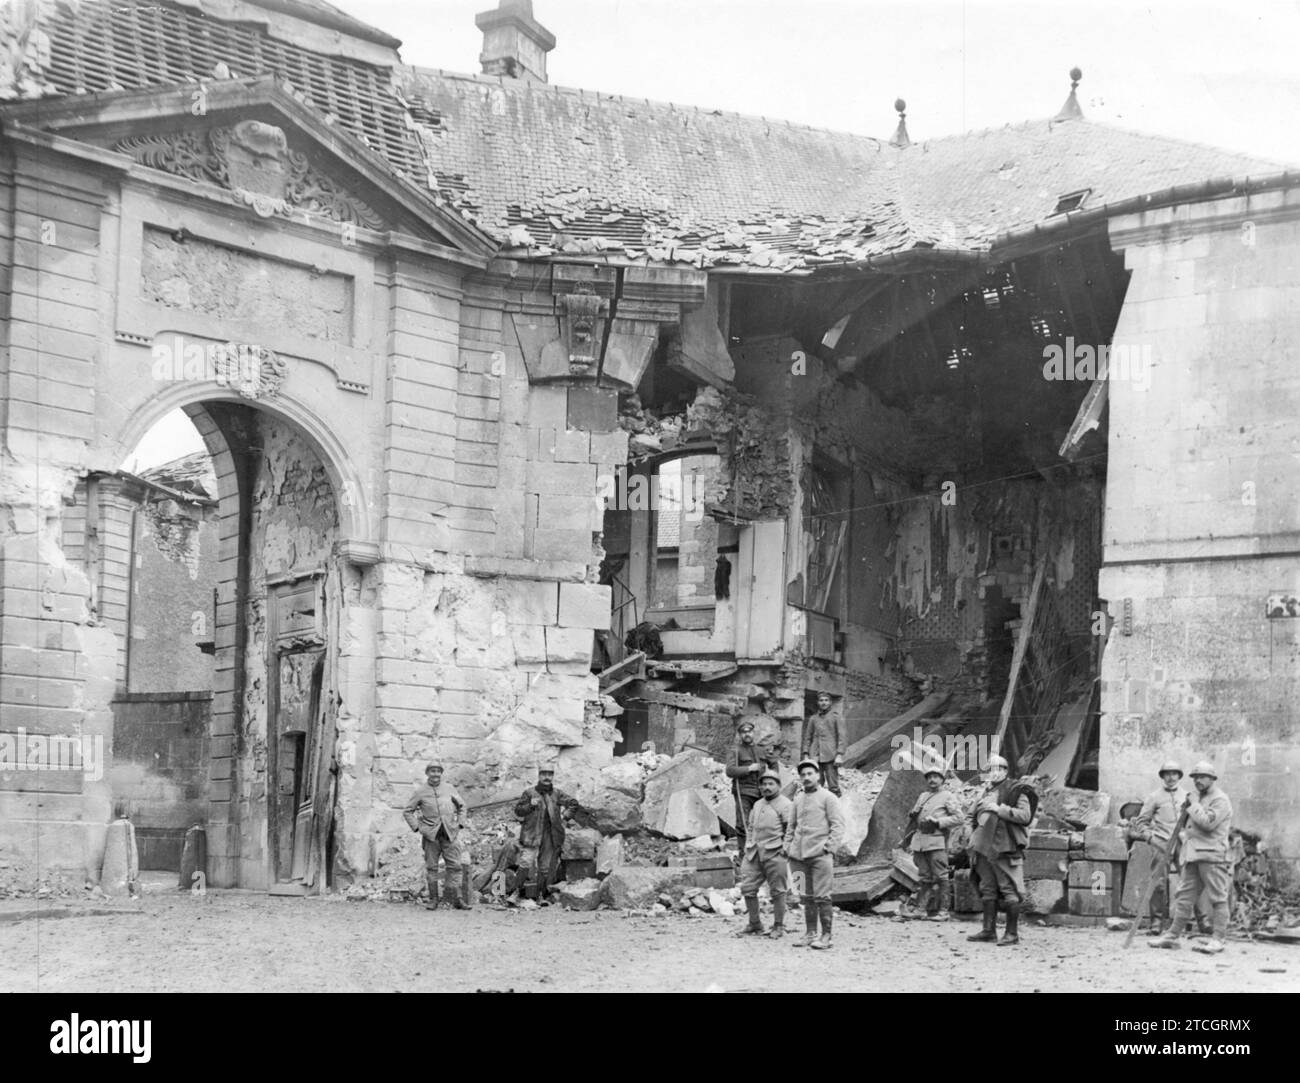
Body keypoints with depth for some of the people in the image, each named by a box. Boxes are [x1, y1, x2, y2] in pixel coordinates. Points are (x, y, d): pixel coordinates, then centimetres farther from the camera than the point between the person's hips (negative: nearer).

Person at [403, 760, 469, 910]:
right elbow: (407, 811, 7)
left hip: (449, 833, 2)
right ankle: (433, 899, 7)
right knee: (431, 867, 0)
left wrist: (460, 824, 10)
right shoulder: (420, 792, 5)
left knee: (454, 866, -5)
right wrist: (417, 827, -3)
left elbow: (461, 806, 23)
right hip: (430, 835, -2)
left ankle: (456, 898, -2)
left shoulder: (449, 790, 12)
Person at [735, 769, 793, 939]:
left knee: (777, 891, 1)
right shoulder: (757, 805, 19)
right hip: (754, 854, 7)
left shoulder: (785, 805, -4)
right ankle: (754, 925, 14)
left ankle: (778, 926, 11)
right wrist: (748, 847, 13)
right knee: (747, 888, 3)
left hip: (774, 853, -7)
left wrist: (784, 849, -15)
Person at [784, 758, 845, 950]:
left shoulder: (828, 798, 0)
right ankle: (810, 934, 14)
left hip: (820, 854, -5)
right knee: (806, 897, 8)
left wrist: (830, 847, -13)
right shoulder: (798, 799, 17)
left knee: (822, 897, -7)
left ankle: (826, 936, -2)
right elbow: (791, 825, 24)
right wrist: (787, 846, 13)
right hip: (799, 855, 5)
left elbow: (838, 825, -4)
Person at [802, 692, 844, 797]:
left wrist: (839, 755, -9)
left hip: (830, 757, -3)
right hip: (815, 757, 3)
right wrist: (806, 754, 9)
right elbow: (807, 737, 17)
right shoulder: (813, 718, 13)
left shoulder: (835, 717, 4)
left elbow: (841, 737, -1)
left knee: (833, 786, -6)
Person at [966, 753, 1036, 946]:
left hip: (1005, 848, -8)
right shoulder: (985, 792, 18)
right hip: (984, 848, 8)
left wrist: (1000, 809, -19)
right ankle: (989, 930, 18)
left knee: (1009, 890, -7)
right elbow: (974, 816, 31)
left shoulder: (1016, 791, -3)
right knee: (987, 890, 11)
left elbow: (1025, 815, -16)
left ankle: (1012, 933, -3)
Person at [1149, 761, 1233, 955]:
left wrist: (1192, 806, -9)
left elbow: (1207, 822, -20)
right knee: (1184, 896, 7)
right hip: (1193, 855, 9)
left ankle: (1218, 939, -3)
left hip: (1213, 855, -9)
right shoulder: (1199, 798, 24)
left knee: (1218, 898, -4)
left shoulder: (1220, 799, -5)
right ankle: (1172, 935, 8)